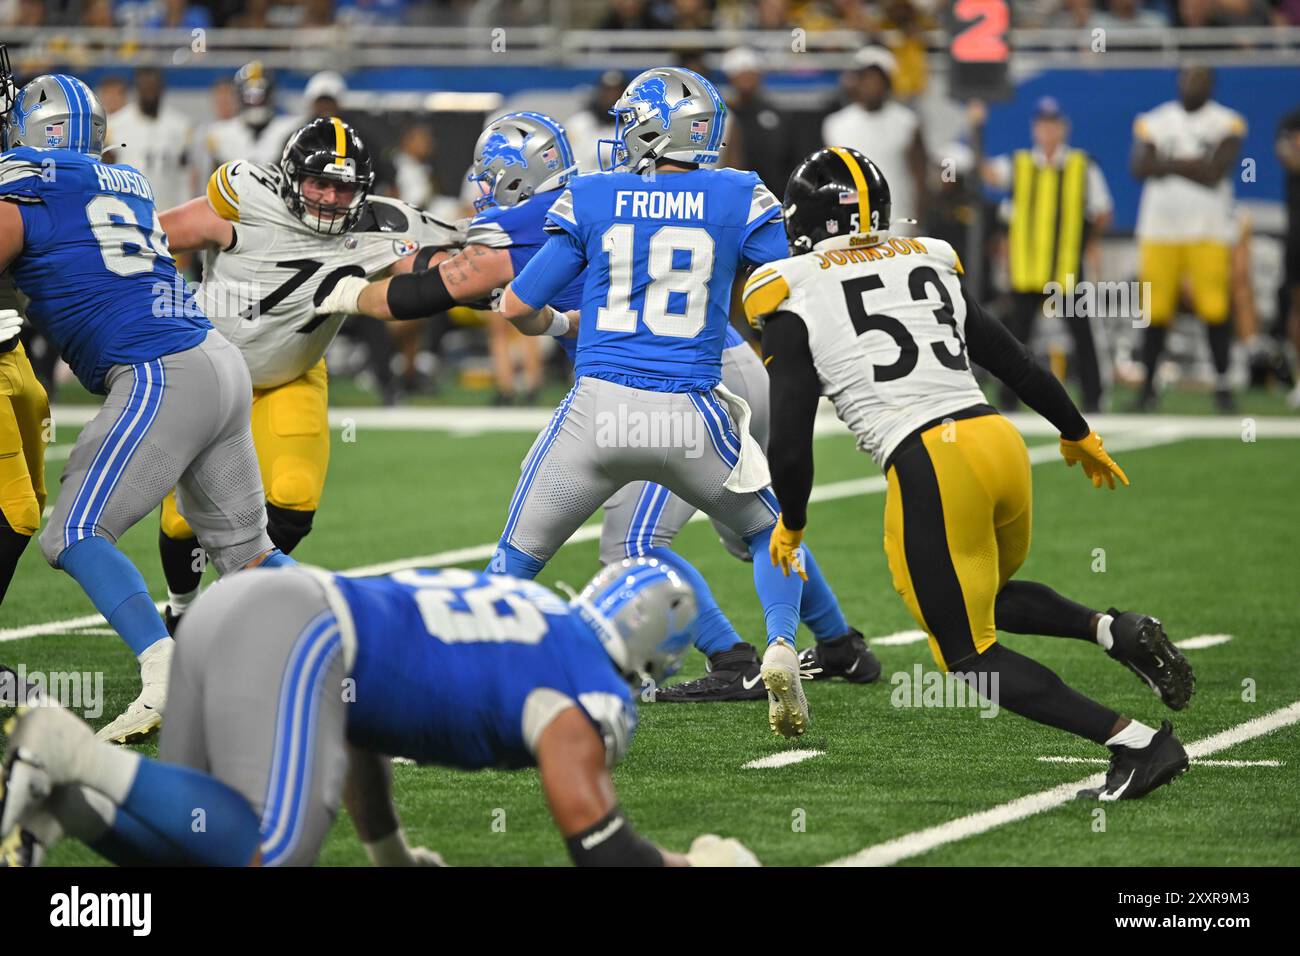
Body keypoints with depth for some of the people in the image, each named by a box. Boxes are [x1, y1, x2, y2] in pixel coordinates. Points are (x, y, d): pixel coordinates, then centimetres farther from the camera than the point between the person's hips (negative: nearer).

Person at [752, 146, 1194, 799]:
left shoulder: (796, 297, 1)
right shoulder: (928, 263, 16)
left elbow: (790, 444, -2)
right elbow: (1018, 365, 23)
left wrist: (792, 524, 17)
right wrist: (1077, 434, 39)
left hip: (928, 468, -6)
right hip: (1001, 444, 6)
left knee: (970, 656, 8)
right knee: (987, 597, 31)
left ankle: (1135, 742, -6)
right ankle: (1113, 629, 3)